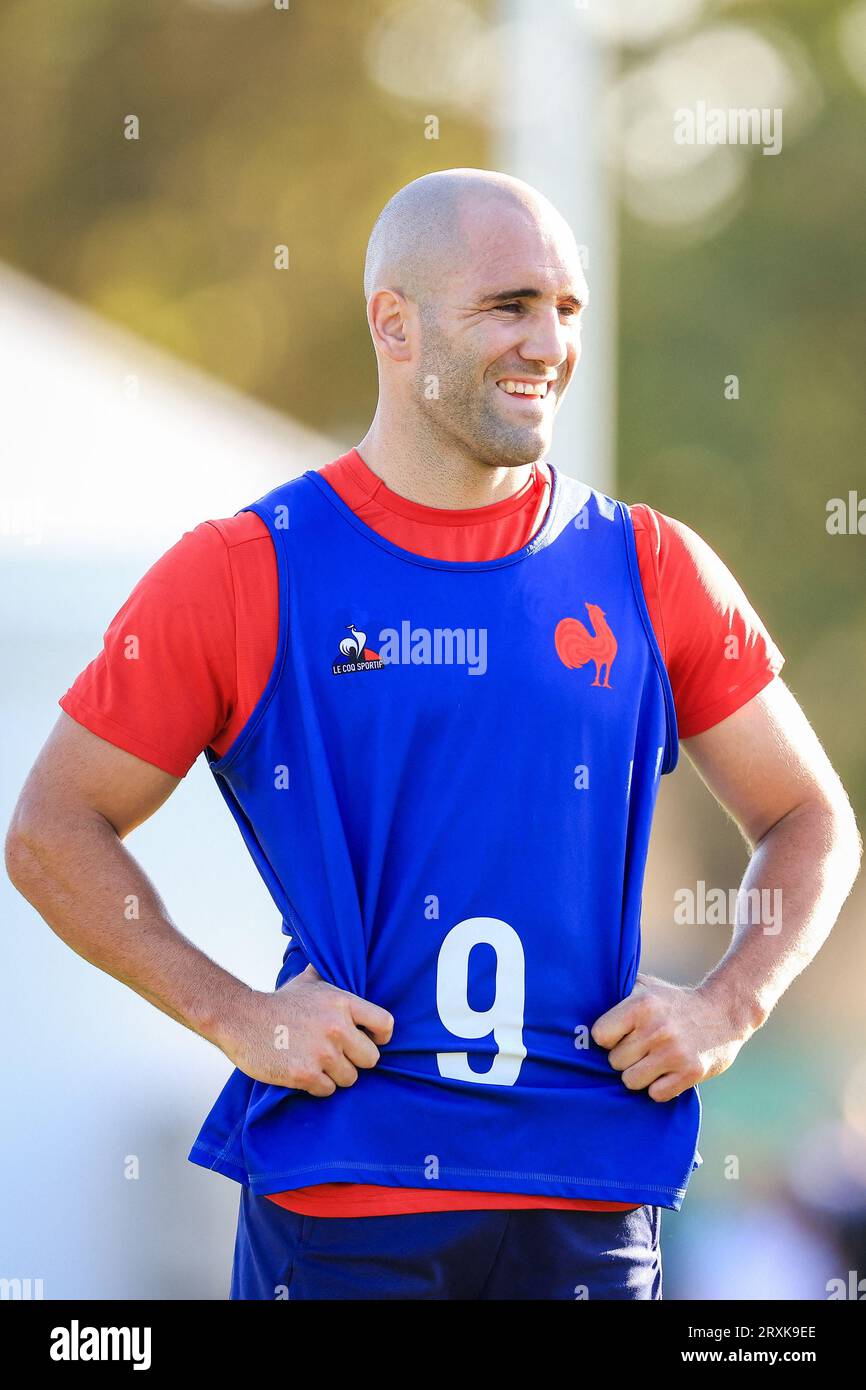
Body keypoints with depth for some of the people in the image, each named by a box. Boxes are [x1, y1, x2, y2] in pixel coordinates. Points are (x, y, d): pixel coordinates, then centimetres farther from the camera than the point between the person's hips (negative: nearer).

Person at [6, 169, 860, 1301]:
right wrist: (236, 1018, -7)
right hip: (337, 1200, -2)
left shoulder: (649, 572, 7)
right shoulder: (247, 574, 0)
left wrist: (728, 1007, 0)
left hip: (592, 1208, 2)